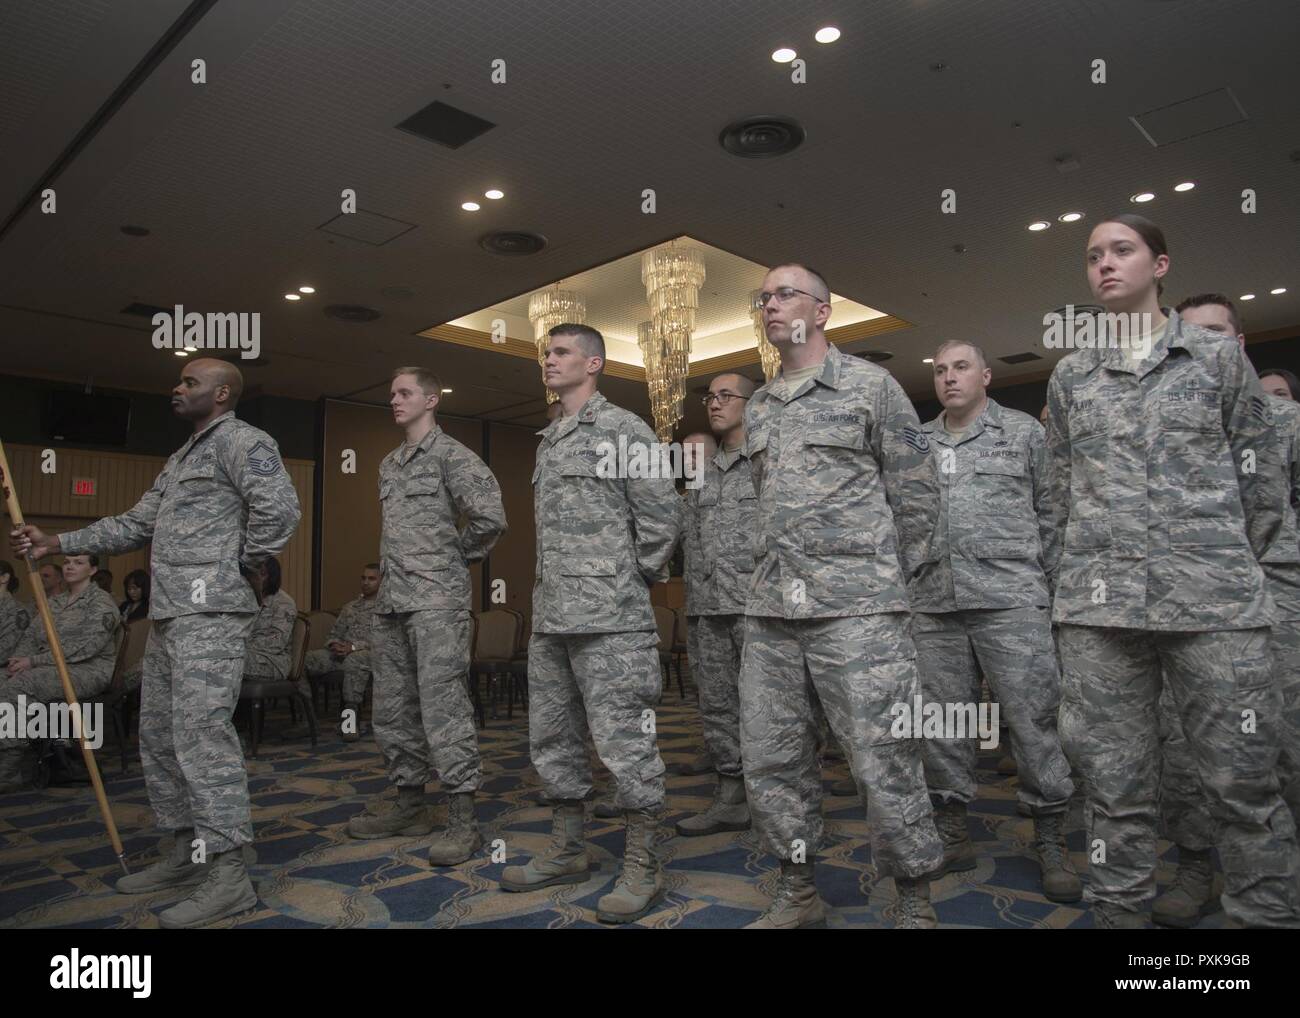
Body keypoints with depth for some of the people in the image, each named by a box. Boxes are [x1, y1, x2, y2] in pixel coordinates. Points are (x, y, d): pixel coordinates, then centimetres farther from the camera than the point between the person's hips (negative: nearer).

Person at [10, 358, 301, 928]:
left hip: (210, 613, -10)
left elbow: (280, 509, -21)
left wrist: (238, 566, -12)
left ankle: (228, 874, -5)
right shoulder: (181, 458, 24)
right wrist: (56, 544, 20)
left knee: (202, 736, -11)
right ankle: (188, 852, 26)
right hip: (168, 613, 10)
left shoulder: (242, 441, -7)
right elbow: (136, 524, 25)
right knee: (159, 736, 14)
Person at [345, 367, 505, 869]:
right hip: (391, 601, 9)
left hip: (436, 600, -8)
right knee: (393, 710, 12)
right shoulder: (389, 464, 20)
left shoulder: (450, 454, -5)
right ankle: (410, 806, 25)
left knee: (443, 706, -9)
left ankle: (463, 821, -2)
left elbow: (490, 516, -14)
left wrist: (455, 556, -2)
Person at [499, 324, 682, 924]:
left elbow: (663, 514, -9)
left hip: (608, 617, -8)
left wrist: (633, 580, -3)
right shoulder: (548, 439, 18)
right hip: (550, 615, 9)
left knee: (623, 739, -3)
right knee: (551, 736, 14)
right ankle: (567, 851, 29)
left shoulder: (621, 429, -5)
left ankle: (642, 868, 11)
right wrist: (549, 590, 15)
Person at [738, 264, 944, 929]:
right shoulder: (757, 408, 17)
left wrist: (886, 580, 5)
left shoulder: (871, 385, 1)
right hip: (770, 610, 6)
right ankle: (797, 892, 27)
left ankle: (915, 904, 17)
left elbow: (917, 491, 3)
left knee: (884, 761, -2)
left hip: (856, 610, -6)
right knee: (770, 761, 10)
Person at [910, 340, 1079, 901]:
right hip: (933, 605, 3)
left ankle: (1051, 844, 14)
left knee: (1033, 717, -1)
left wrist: (1056, 587, -1)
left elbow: (1052, 515, 5)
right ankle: (951, 837, 20)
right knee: (942, 722, 8)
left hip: (1011, 601, -3)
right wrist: (902, 589, 10)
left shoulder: (1023, 431, 8)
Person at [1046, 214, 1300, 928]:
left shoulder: (1219, 355, 9)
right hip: (1097, 604, 2)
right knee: (1113, 782, 5)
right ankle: (1119, 911, 17)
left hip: (1215, 602, -1)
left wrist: (1226, 569, 13)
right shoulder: (1070, 374, 13)